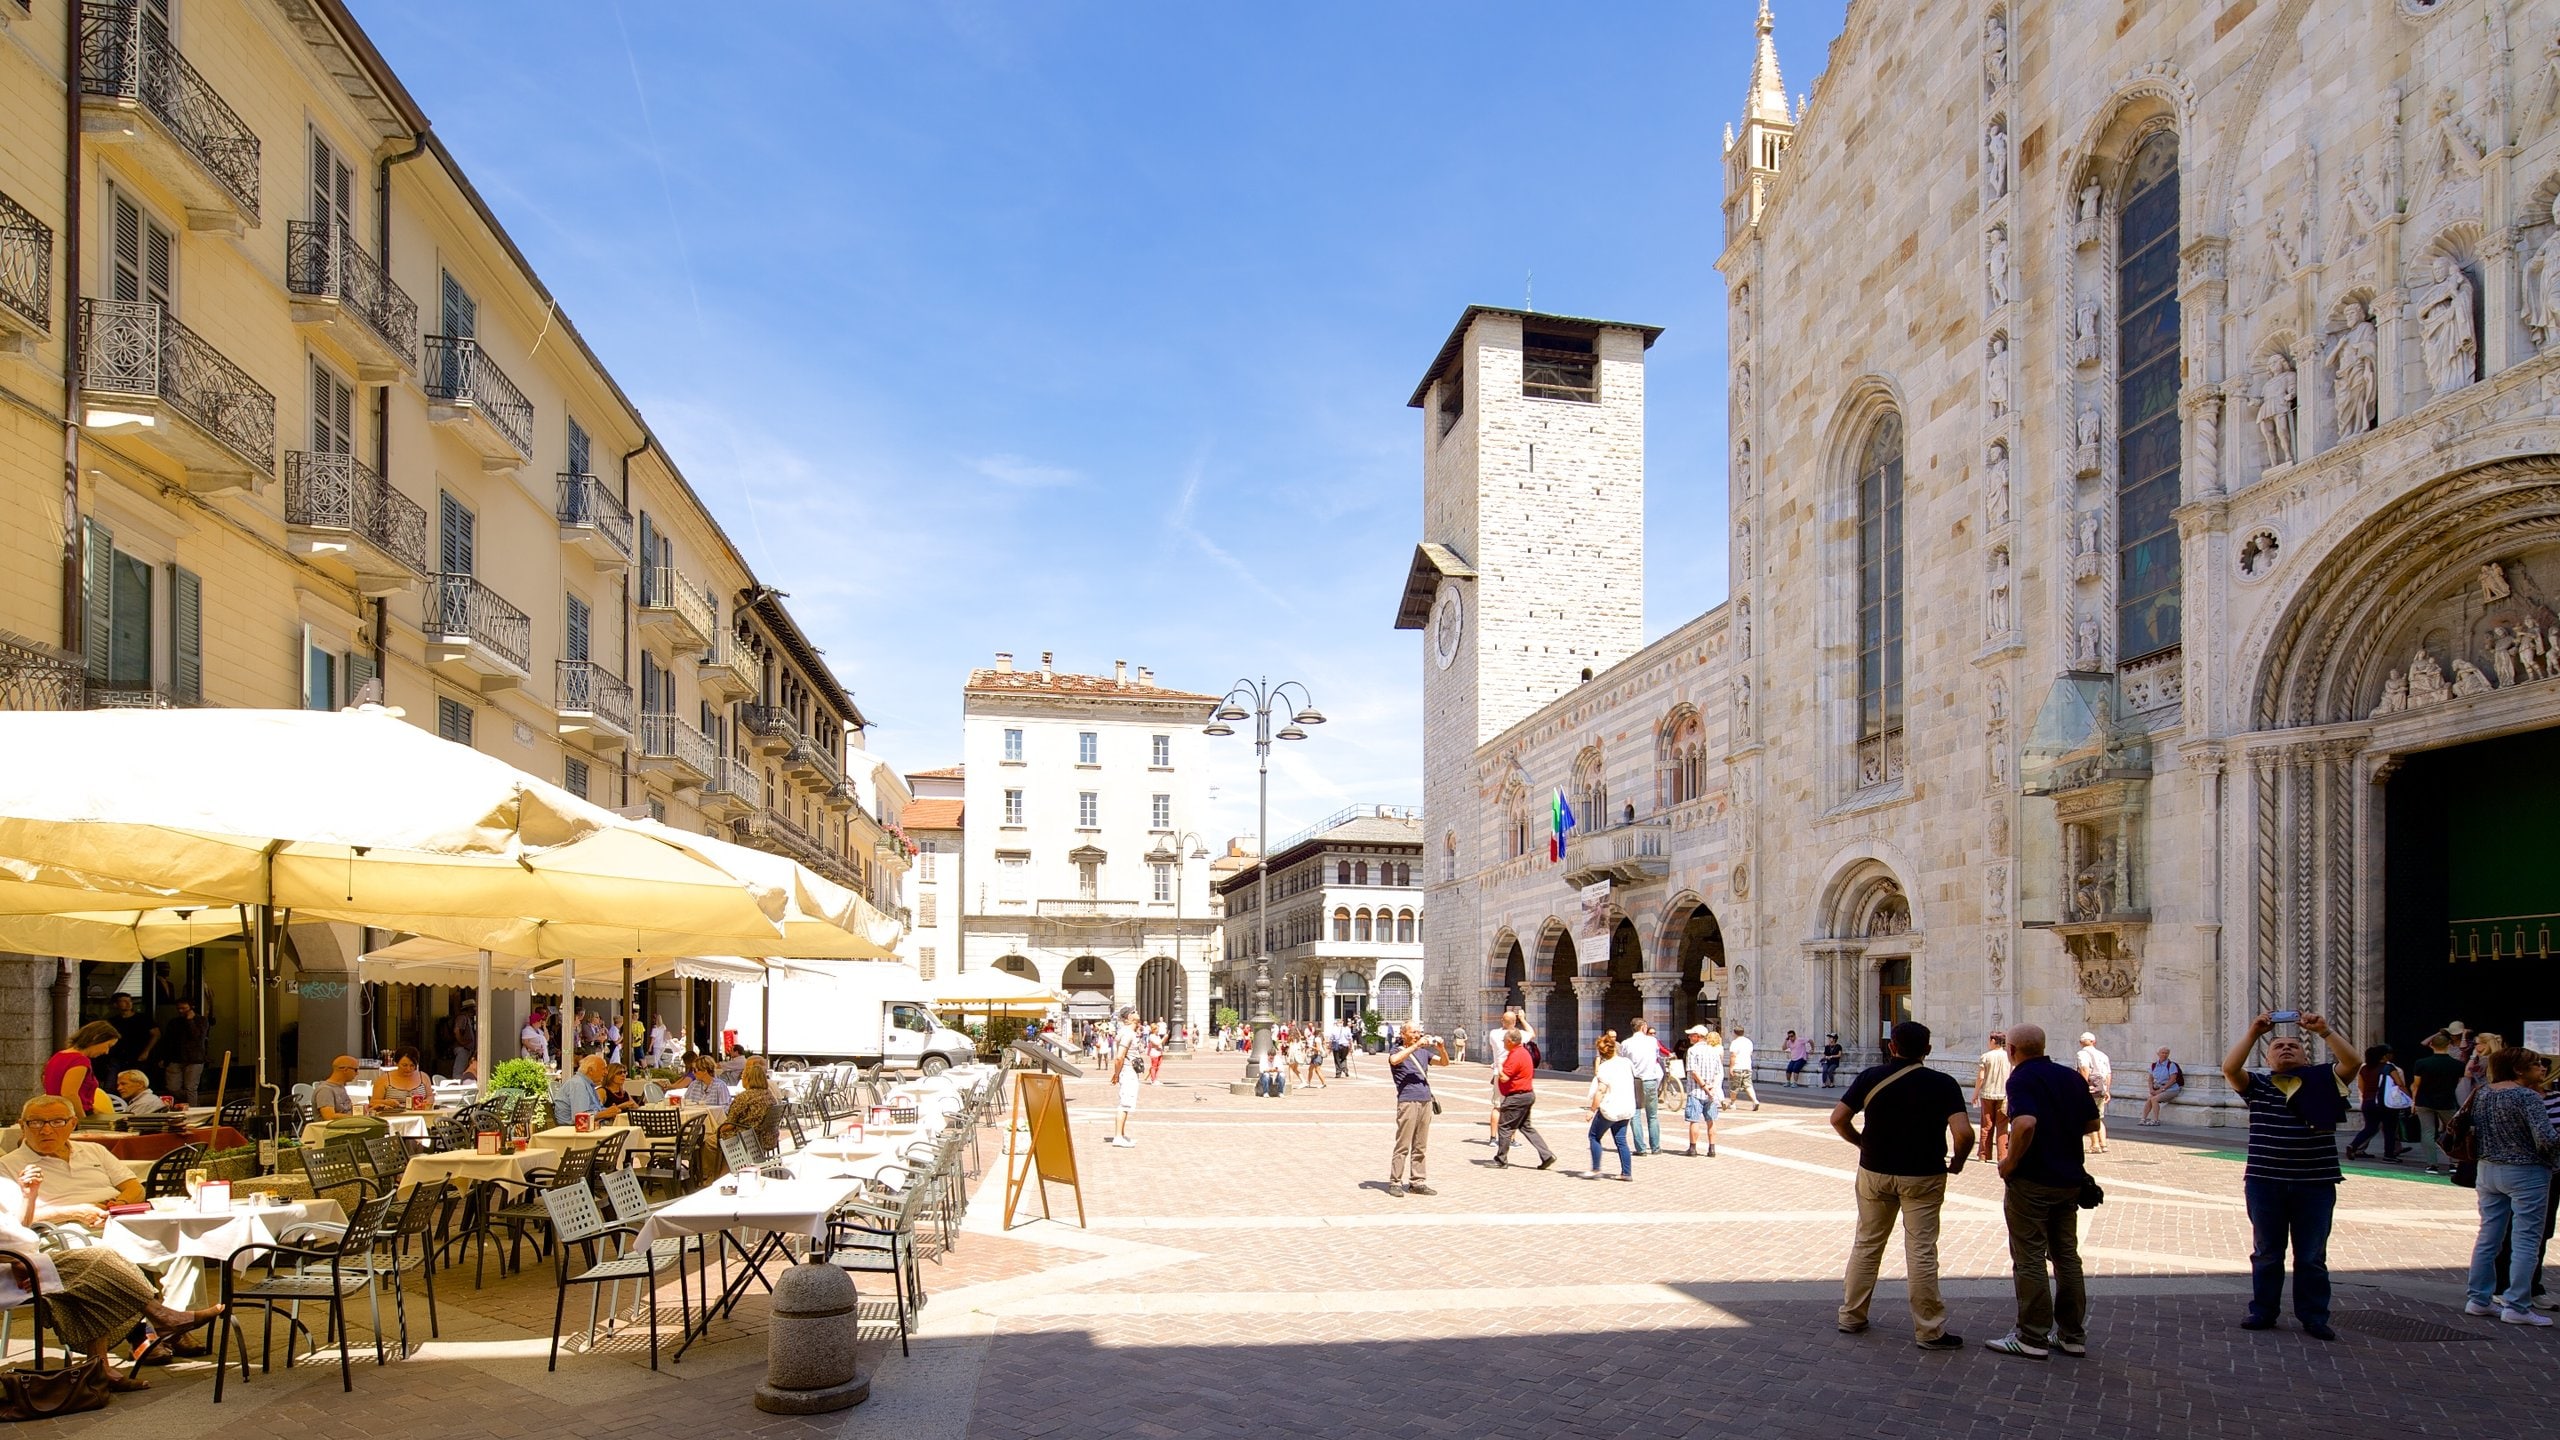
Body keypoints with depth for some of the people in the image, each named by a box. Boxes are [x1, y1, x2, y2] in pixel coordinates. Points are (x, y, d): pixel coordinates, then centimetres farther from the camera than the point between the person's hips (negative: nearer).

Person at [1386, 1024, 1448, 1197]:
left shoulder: (1423, 1052, 20)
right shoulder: (1397, 1051, 3)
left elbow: (1444, 1062, 12)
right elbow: (1395, 1060, -21)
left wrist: (1441, 1048, -7)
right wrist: (1416, 1046, -23)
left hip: (1426, 1102, 6)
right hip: (1408, 1102, -6)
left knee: (1420, 1146, 8)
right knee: (1403, 1145, -5)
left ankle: (1416, 1182, 13)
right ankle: (1394, 1182, -1)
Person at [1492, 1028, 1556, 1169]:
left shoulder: (1516, 1056, -21)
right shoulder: (1522, 1051, 12)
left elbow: (1504, 1077, -25)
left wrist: (1499, 1065, -8)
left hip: (1517, 1097, -11)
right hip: (1527, 1095, 11)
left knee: (1505, 1127, -1)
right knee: (1525, 1127, 15)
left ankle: (1500, 1160, 8)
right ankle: (1546, 1155, 10)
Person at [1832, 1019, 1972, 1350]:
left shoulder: (1870, 1077, -4)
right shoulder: (1943, 1084, -9)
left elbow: (1838, 1119, -5)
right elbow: (1963, 1133, -19)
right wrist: (1957, 1161, -1)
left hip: (1873, 1172, 2)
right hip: (1922, 1177, -2)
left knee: (1866, 1244, 14)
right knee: (1921, 1251, 3)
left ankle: (1851, 1316, 21)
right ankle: (1929, 1331, 8)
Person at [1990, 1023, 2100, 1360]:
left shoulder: (2022, 1079, -15)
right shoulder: (2072, 1078, 7)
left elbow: (2025, 1123, -31)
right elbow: (2092, 1123, 14)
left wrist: (2010, 1161, -19)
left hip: (2032, 1181, -7)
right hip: (2070, 1179, 7)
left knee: (2029, 1259, 1)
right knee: (2067, 1256, 16)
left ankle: (2032, 1338, 5)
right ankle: (2072, 1335, 22)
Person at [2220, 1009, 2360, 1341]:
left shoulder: (2322, 1082, 6)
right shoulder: (2257, 1084, 5)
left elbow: (2354, 1062, -9)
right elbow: (2229, 1068, -13)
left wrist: (2325, 1031, -16)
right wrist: (2253, 1033, -16)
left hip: (2315, 1184, 0)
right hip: (2265, 1182, 0)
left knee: (2312, 1256, 7)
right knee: (2266, 1253, 10)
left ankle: (2314, 1317, 17)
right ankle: (2262, 1311, 19)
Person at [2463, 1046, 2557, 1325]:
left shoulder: (2482, 1094, 5)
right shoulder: (2528, 1097, -17)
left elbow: (2474, 1131, 12)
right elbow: (2547, 1139, -21)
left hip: (2488, 1171, 7)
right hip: (2526, 1174, -7)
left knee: (2488, 1237, 12)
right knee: (2525, 1242, 0)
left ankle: (2478, 1299, 17)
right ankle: (2516, 1307, 1)